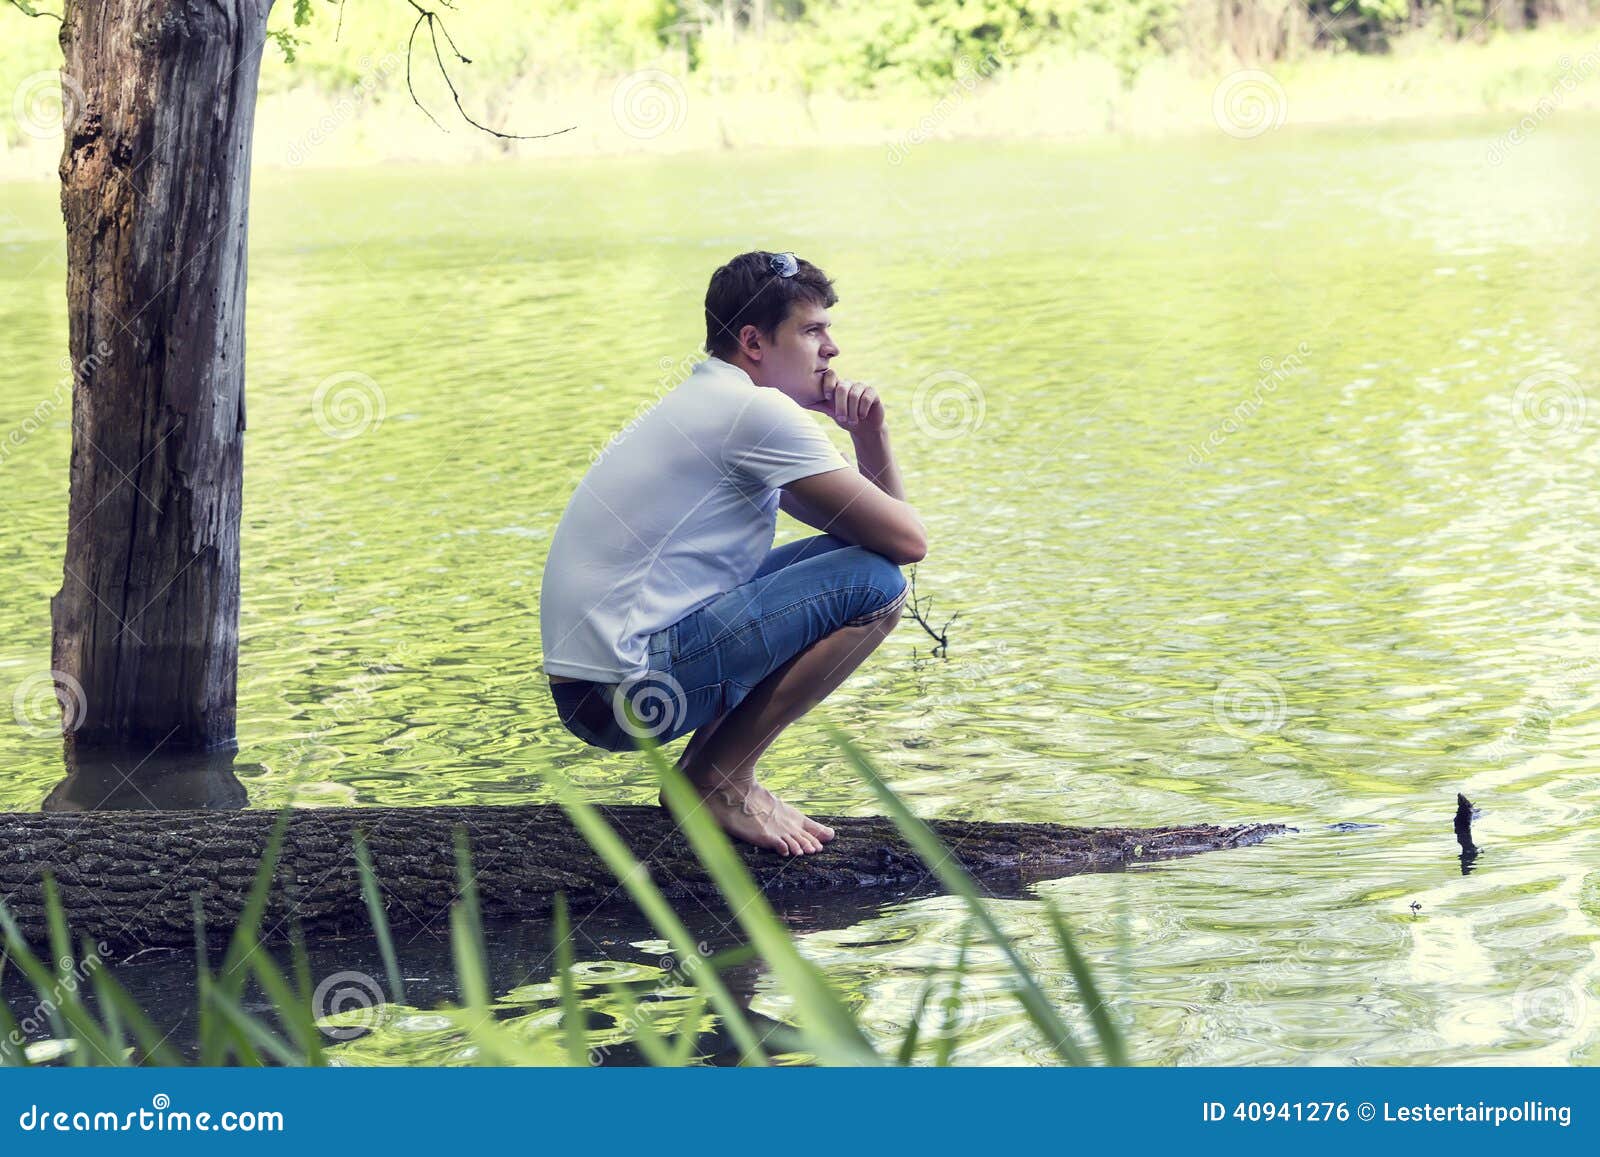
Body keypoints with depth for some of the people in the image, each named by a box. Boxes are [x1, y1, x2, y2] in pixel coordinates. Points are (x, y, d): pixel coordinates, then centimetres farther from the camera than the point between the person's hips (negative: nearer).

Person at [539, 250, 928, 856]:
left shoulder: (709, 402, 19)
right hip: (628, 690, -10)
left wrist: (870, 433, 5)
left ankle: (703, 769, 14)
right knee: (874, 585, -13)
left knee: (850, 556, 18)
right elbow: (907, 540, -11)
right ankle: (721, 778, -4)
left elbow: (869, 529, 22)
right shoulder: (758, 412, -12)